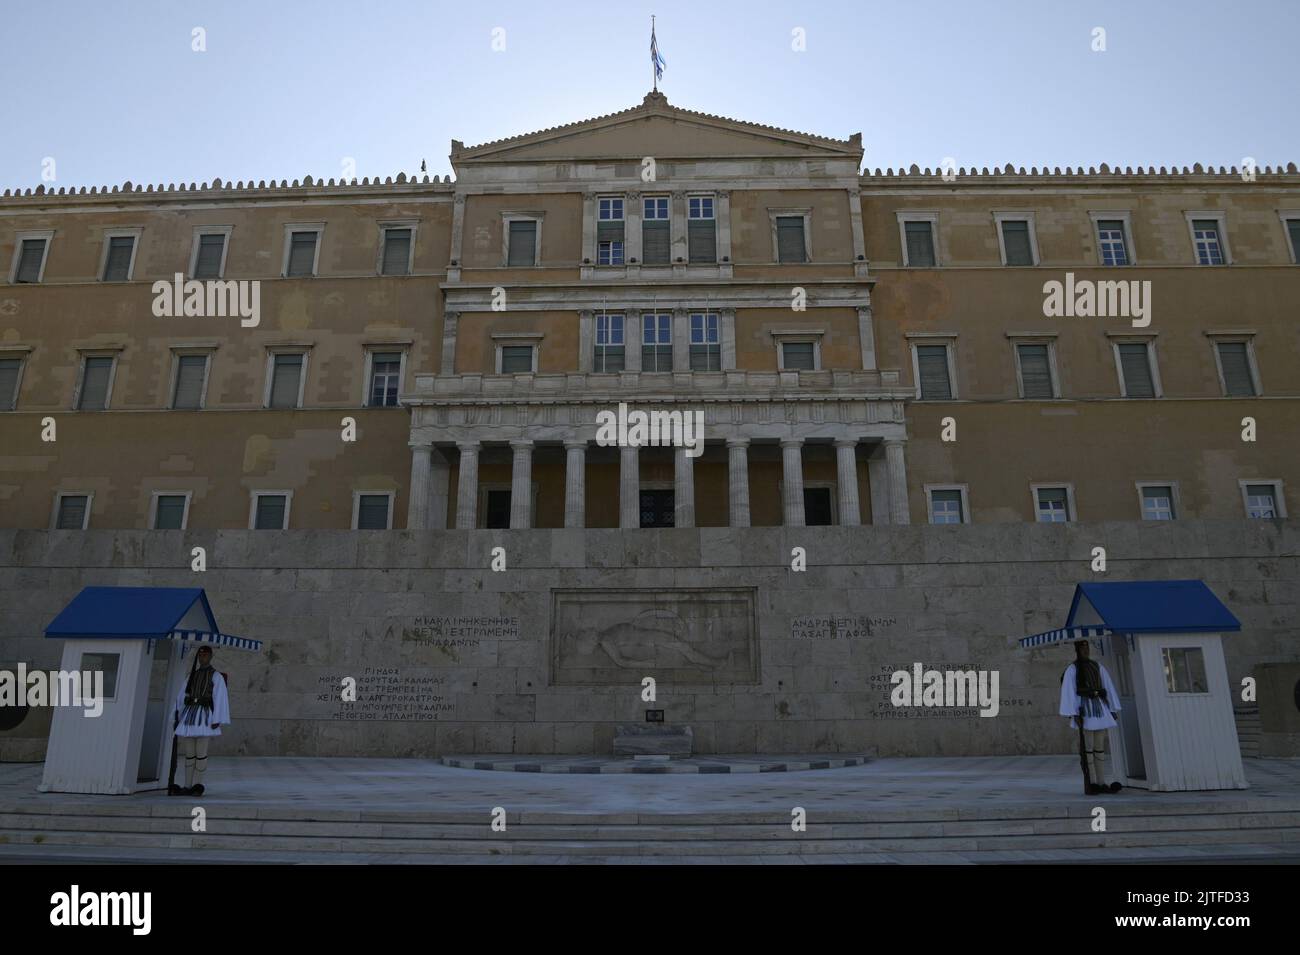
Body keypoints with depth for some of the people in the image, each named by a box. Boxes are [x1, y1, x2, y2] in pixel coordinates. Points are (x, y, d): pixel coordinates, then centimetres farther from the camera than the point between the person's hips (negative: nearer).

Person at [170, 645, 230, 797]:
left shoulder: (216, 676, 1)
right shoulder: (192, 676, 18)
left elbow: (220, 698, -7)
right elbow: (182, 697, 19)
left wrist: (217, 720, -15)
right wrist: (177, 717, 13)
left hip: (204, 715, -5)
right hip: (189, 715, 5)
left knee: (201, 752, -9)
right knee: (189, 753, 6)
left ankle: (197, 785, 2)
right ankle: (188, 787, 11)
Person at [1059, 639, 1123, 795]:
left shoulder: (1098, 667, 13)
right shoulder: (1072, 669, -4)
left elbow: (1108, 687, 14)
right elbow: (1069, 692, -9)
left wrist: (1113, 710, 9)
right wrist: (1073, 714, -16)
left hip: (1099, 709, 6)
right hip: (1083, 710, -6)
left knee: (1100, 747, 7)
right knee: (1088, 748, -5)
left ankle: (1101, 783, 11)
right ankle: (1092, 783, 0)